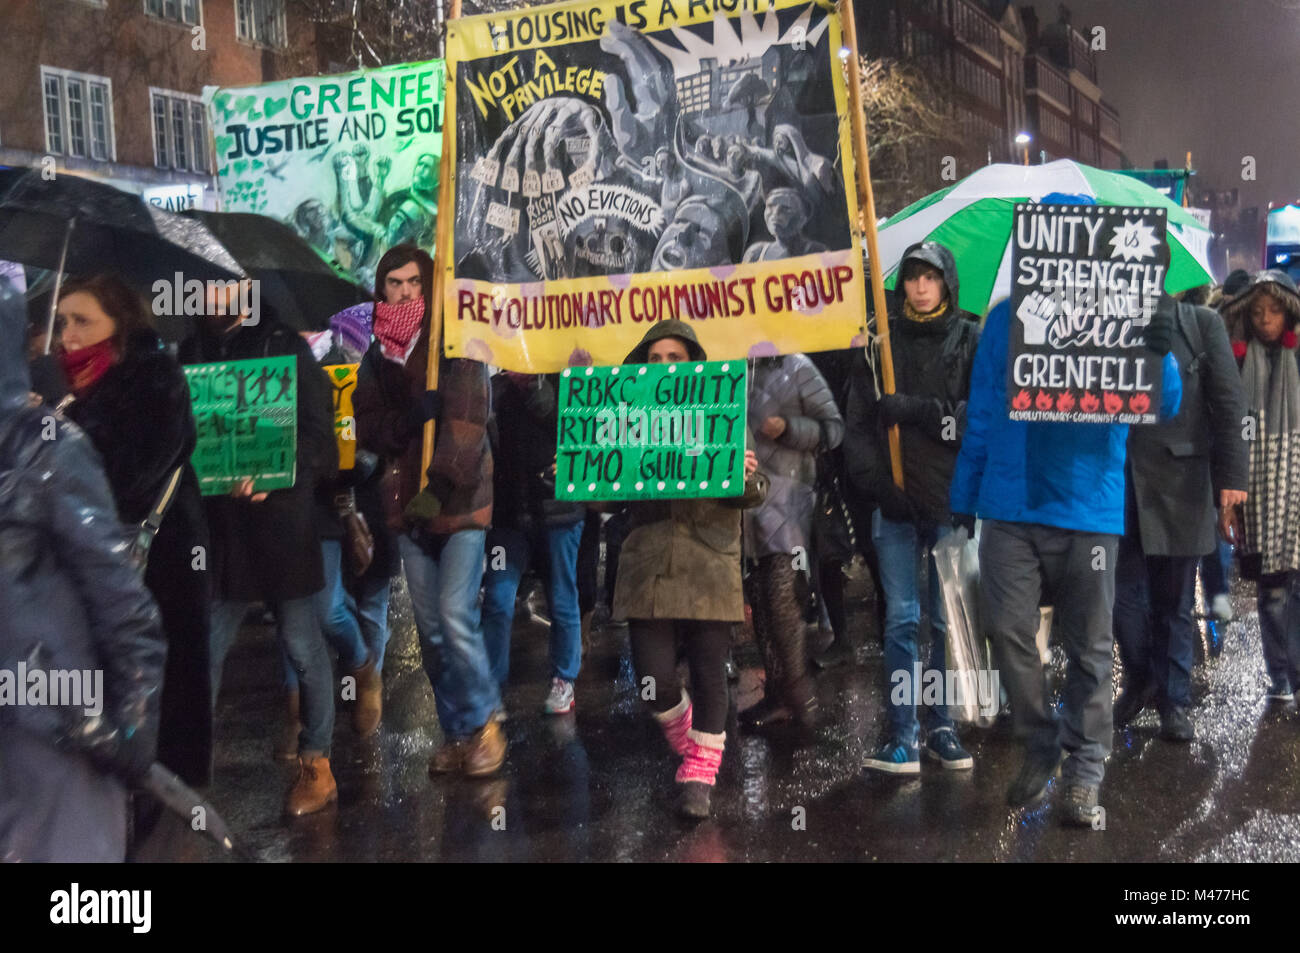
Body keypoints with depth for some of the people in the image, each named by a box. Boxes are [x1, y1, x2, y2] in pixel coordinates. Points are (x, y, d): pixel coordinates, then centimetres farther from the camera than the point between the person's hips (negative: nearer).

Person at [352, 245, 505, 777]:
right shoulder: (376, 358, 12)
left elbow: (467, 423, -14)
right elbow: (369, 432, 3)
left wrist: (441, 486, -25)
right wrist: (417, 413, -16)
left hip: (460, 501, -5)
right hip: (408, 505, 5)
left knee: (456, 619, -14)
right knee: (430, 629, 7)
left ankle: (483, 724, 4)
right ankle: (457, 734, 18)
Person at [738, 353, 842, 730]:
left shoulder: (796, 367, 1)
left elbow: (834, 429, 0)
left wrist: (788, 428, -13)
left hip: (786, 491, -5)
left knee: (780, 593, -12)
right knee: (759, 594, 6)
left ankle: (798, 689, 1)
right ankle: (777, 693, 14)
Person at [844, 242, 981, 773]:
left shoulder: (971, 341, 4)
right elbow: (859, 420, 4)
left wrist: (916, 410, -15)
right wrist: (872, 479, -9)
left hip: (952, 499, -1)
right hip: (895, 503, 1)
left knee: (948, 620, 7)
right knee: (901, 619, 0)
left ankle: (941, 727, 19)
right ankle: (902, 737, 4)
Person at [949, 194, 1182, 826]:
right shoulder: (1004, 319, 5)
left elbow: (1166, 407, -4)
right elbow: (981, 415, 9)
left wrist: (1161, 357, -25)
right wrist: (964, 493, 9)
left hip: (1088, 508, -1)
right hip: (1009, 506, 1)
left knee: (1088, 645, 7)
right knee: (1007, 628, -1)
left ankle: (1084, 768, 21)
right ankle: (1039, 743, 22)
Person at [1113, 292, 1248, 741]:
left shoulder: (1202, 324, 3)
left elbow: (1228, 404, 0)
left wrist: (1231, 477, -7)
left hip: (1179, 483, -1)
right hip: (1116, 482, 1)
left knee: (1174, 601, 6)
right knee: (1122, 590, 2)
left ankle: (1173, 702, 19)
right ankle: (1139, 679, 26)